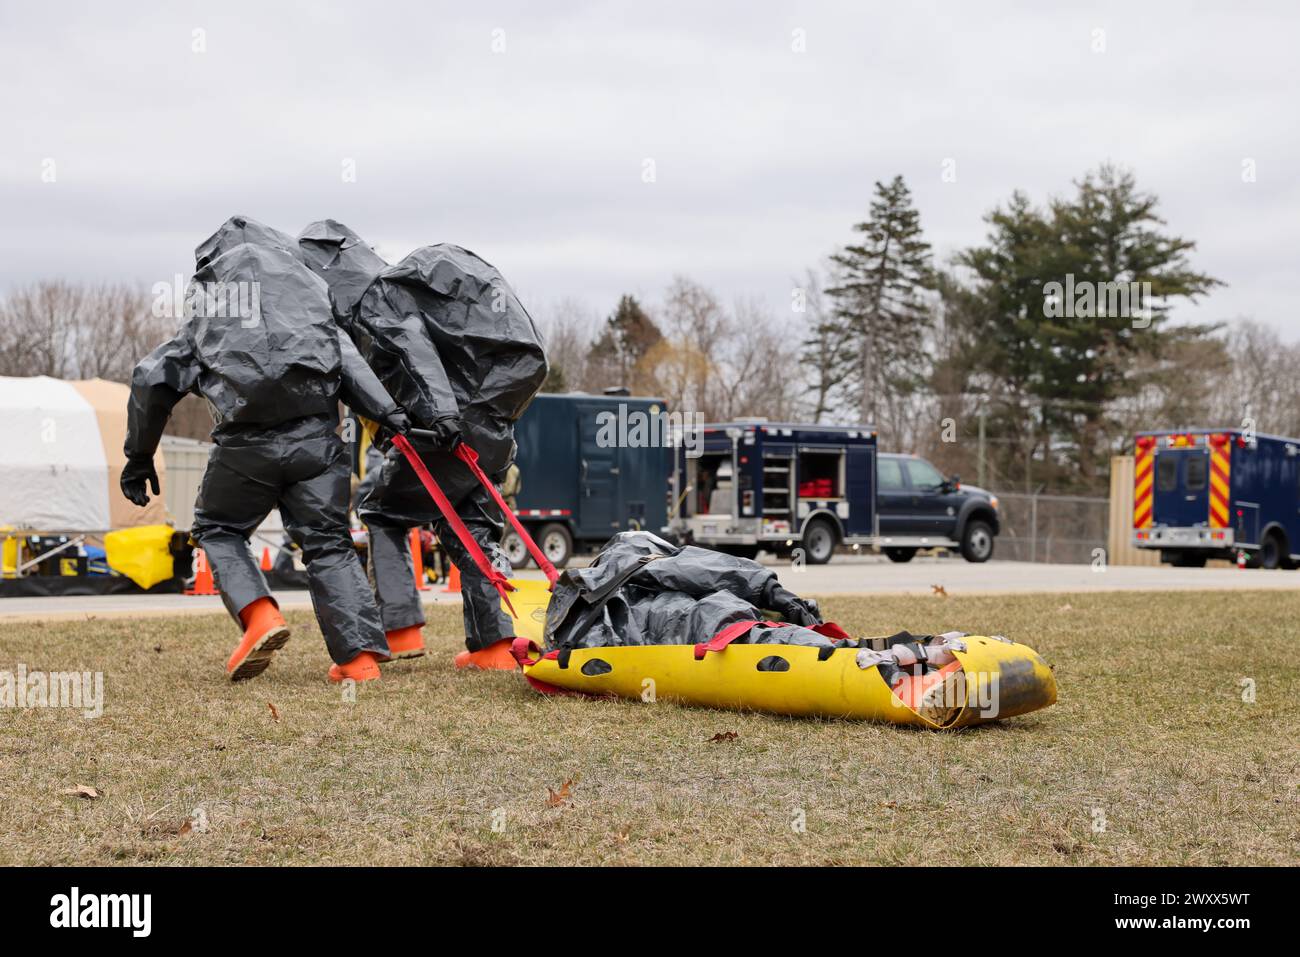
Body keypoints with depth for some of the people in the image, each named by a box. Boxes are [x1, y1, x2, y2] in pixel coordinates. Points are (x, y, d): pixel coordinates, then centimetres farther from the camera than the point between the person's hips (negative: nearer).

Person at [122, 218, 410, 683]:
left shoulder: (200, 328, 23)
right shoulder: (312, 306, 25)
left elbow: (149, 381, 13)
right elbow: (349, 362, 9)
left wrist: (139, 456, 20)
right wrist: (386, 410, 1)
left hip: (247, 444, -1)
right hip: (316, 439, 1)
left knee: (217, 528, 22)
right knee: (329, 543, 10)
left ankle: (259, 615, -1)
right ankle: (360, 656, 1)